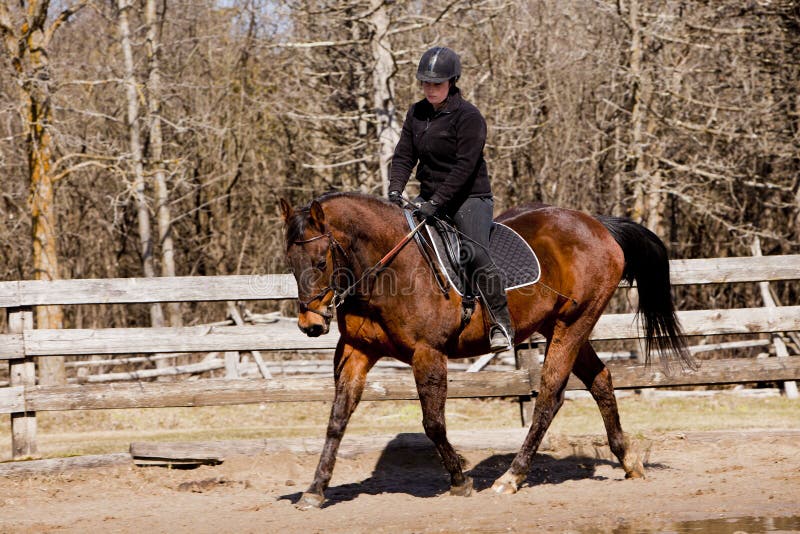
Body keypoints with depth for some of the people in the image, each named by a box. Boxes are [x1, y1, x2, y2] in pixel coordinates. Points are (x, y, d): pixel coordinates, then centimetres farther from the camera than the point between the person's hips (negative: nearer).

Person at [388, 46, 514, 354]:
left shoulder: (468, 117, -14)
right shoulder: (417, 113, 7)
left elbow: (465, 165, -20)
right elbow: (404, 155, 6)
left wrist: (437, 201, -27)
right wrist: (395, 190, -12)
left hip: (469, 198, -7)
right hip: (430, 197, 7)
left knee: (475, 255, -27)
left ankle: (501, 324, -23)